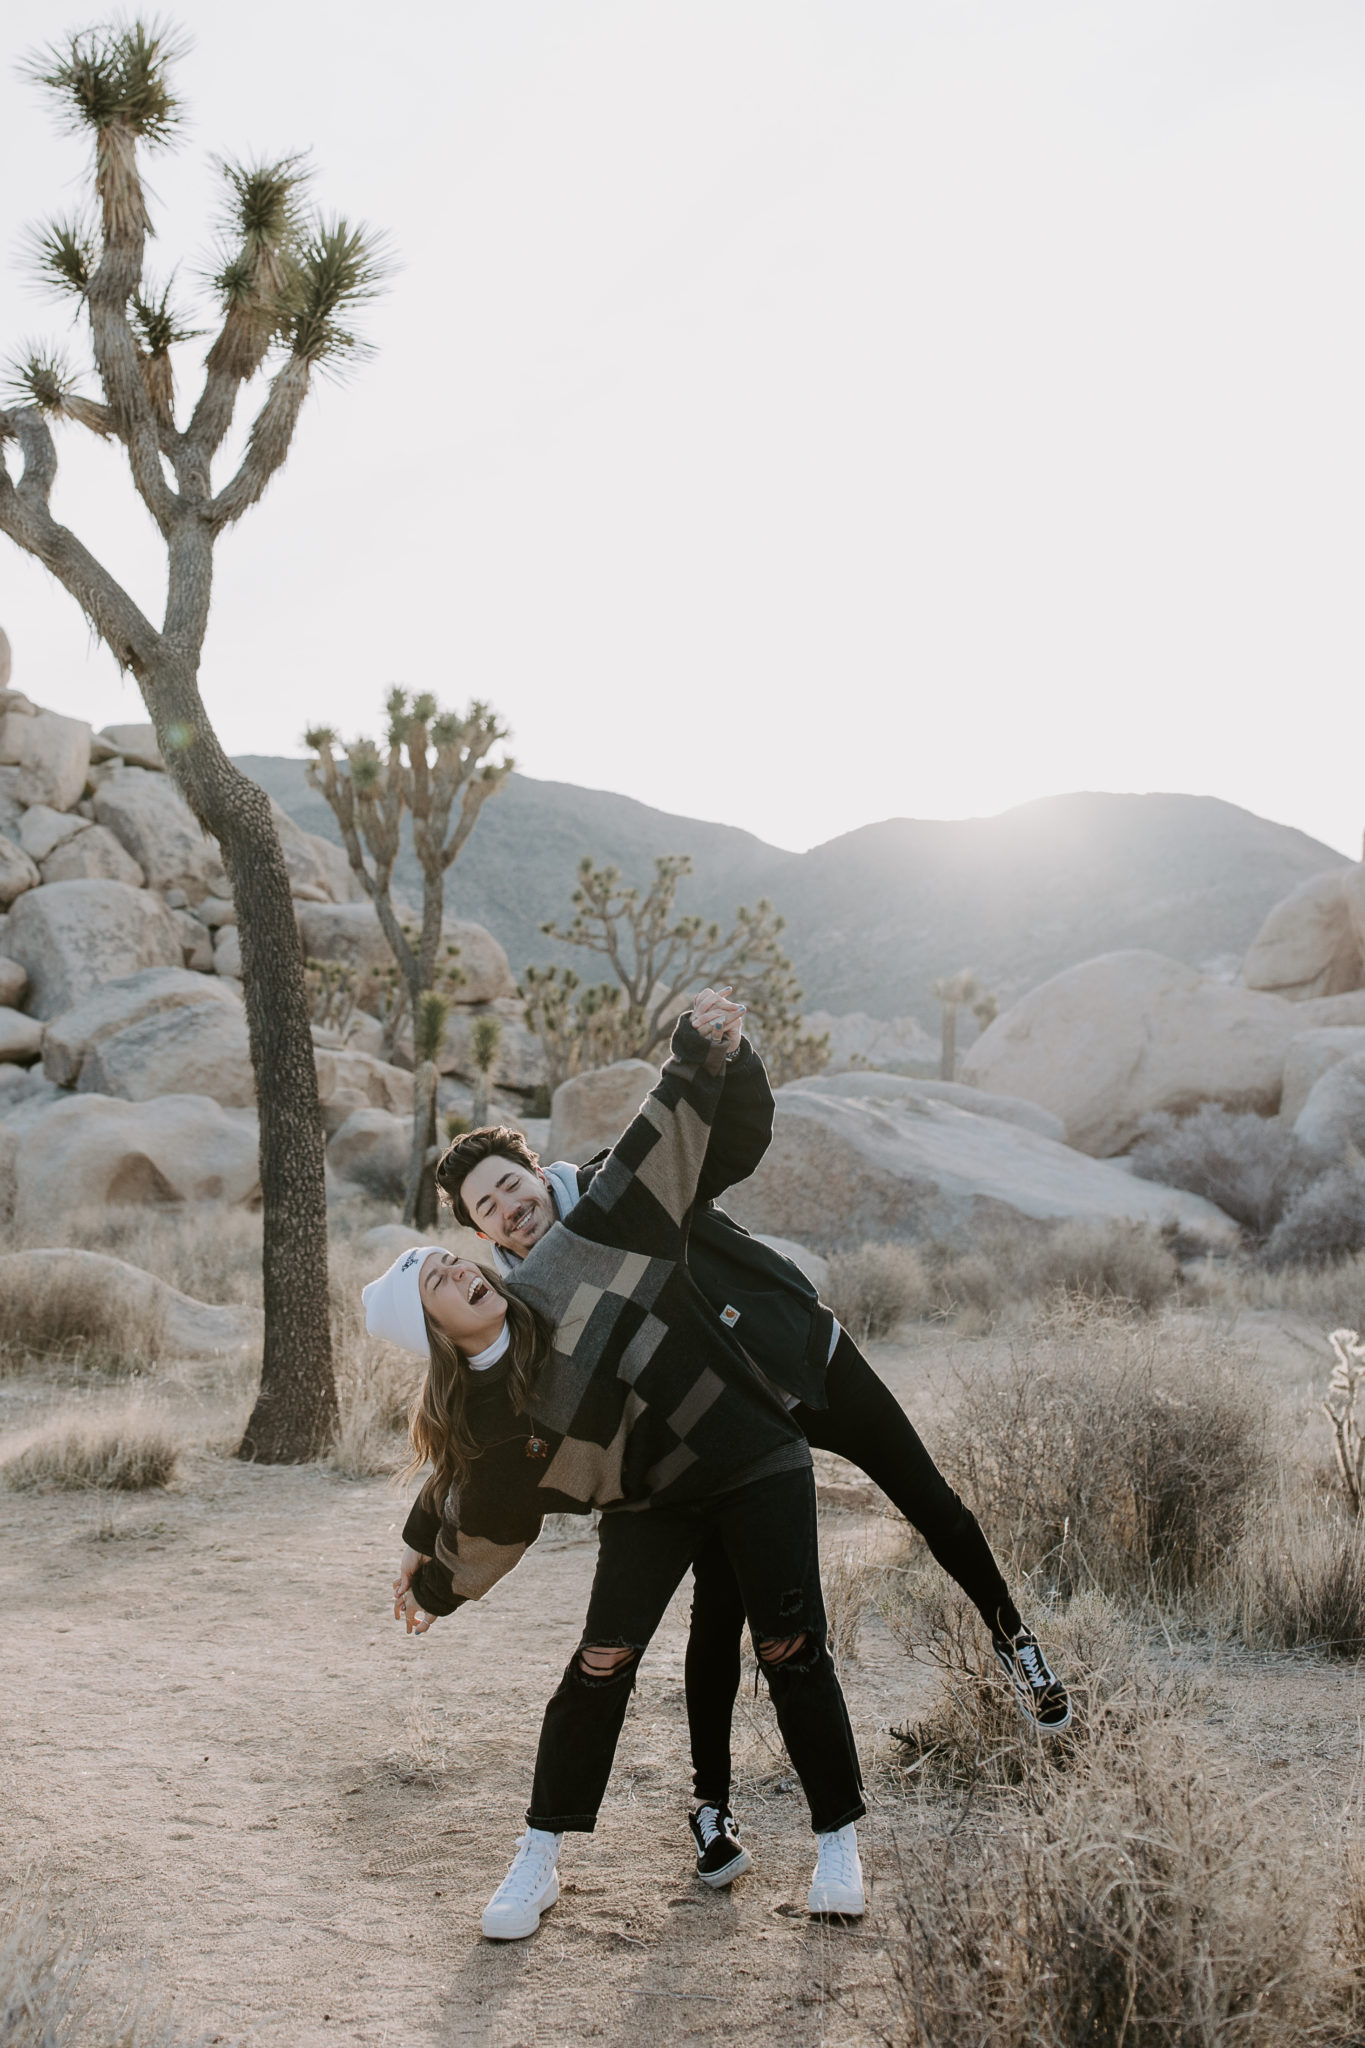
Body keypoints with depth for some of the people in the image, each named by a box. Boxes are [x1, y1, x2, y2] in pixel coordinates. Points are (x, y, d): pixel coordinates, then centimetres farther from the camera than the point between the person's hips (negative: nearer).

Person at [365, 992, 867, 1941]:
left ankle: (839, 1837, 16)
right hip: (650, 1502, 1)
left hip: (755, 1461, -1)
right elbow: (484, 1513, 5)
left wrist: (697, 1056, -21)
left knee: (790, 1650, -2)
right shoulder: (483, 1419, -13)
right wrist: (434, 1586, 17)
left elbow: (646, 1166, -14)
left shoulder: (566, 1273, -17)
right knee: (603, 1661, -7)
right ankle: (541, 1858, 13)